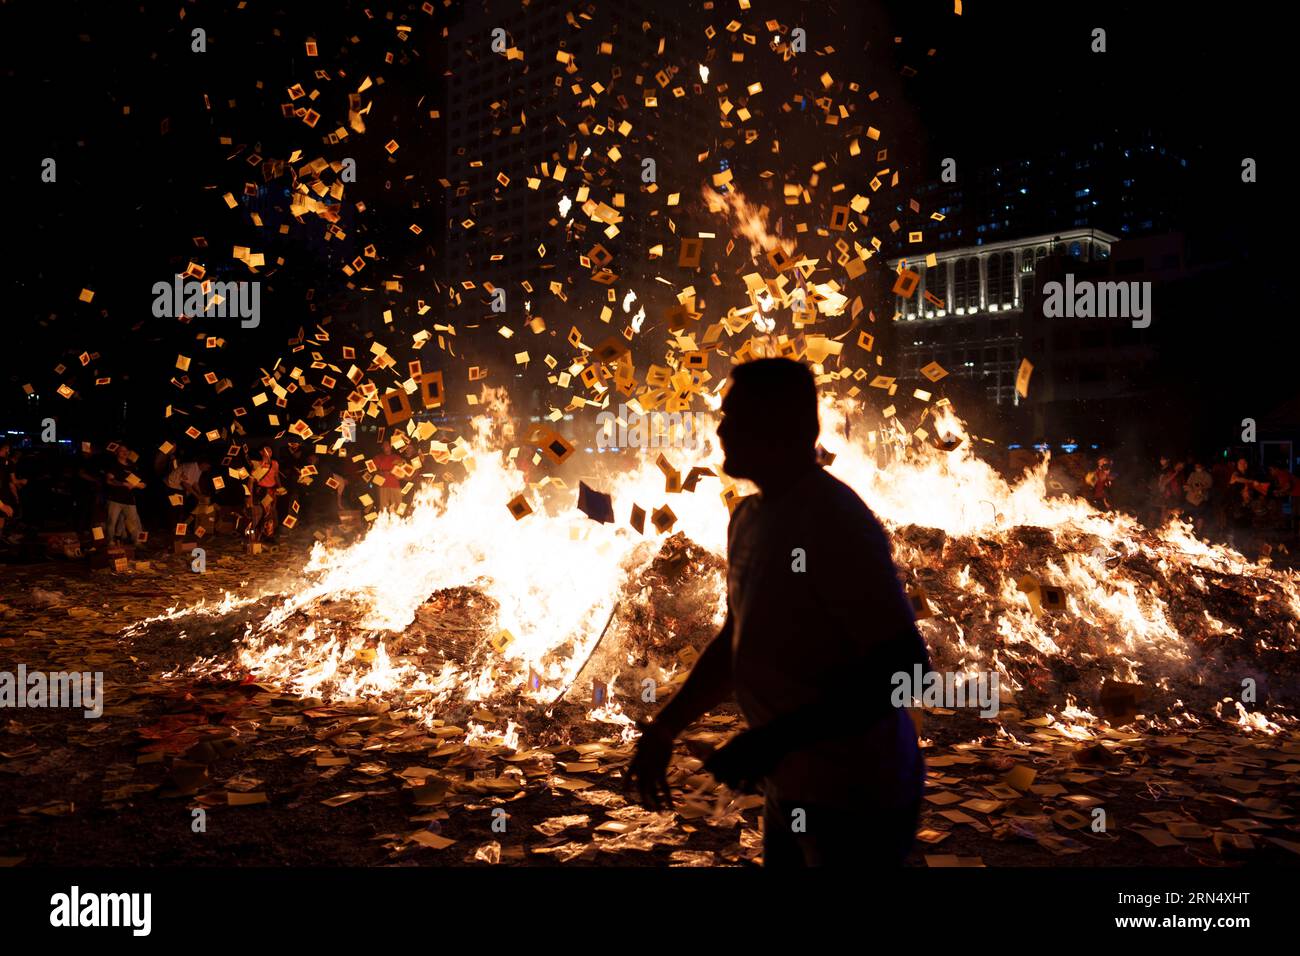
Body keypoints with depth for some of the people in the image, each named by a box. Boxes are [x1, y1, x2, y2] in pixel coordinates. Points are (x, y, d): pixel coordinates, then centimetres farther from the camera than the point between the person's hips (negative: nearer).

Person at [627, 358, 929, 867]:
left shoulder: (834, 523, -22)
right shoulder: (750, 516, 4)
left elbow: (903, 666, -24)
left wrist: (775, 740, -26)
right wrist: (664, 728, 13)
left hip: (853, 796, -8)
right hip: (792, 787, 8)